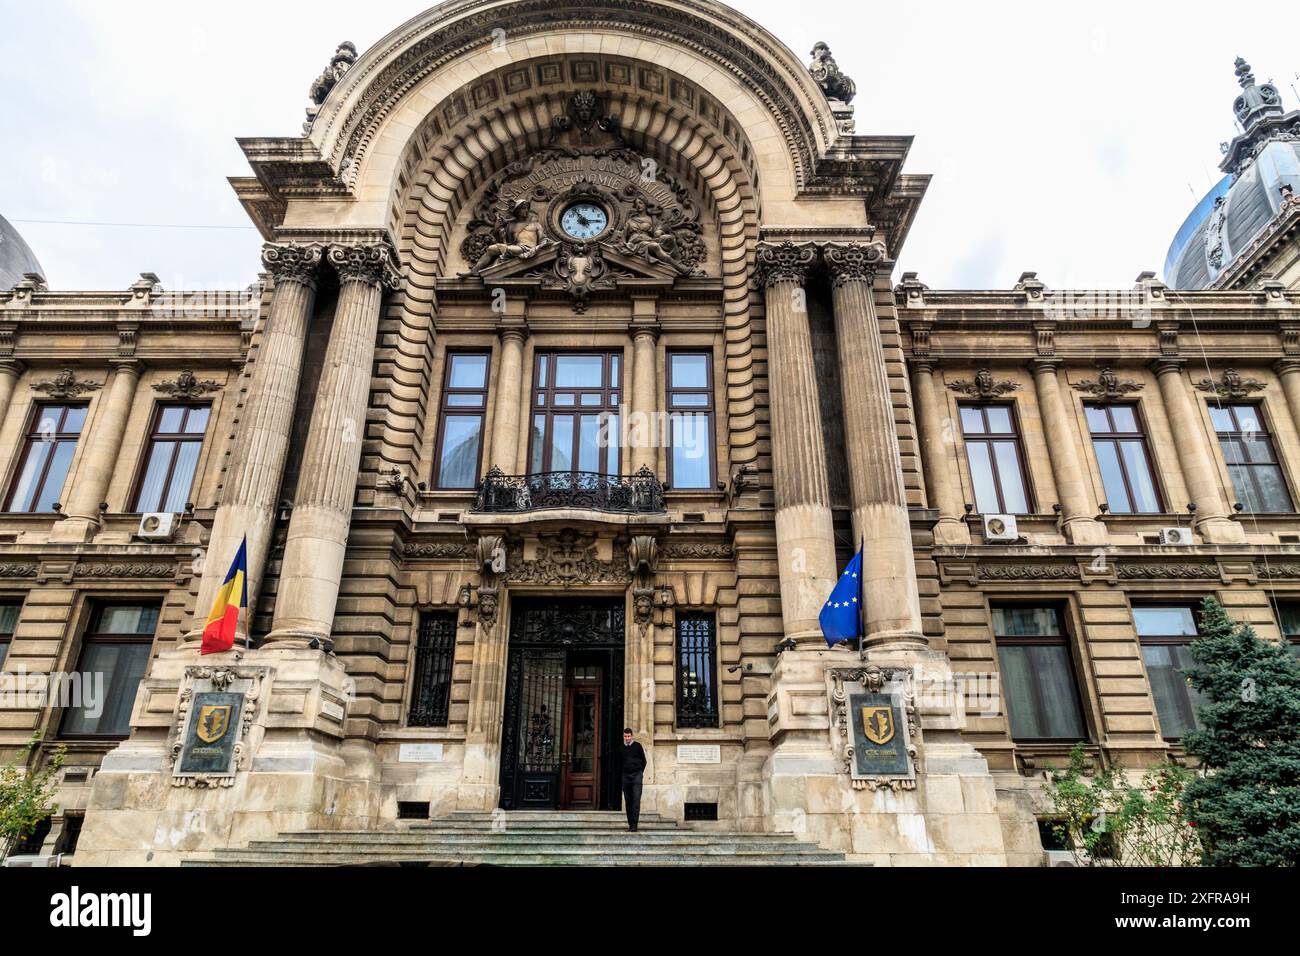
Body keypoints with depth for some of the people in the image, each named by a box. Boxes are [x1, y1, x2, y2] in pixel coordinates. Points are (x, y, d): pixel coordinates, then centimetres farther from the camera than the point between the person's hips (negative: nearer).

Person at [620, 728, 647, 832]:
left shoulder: (637, 746, 2)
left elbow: (643, 761, 9)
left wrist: (639, 772, 6)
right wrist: (621, 774, 10)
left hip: (636, 775, -3)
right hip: (625, 776, 3)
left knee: (636, 799, -12)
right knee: (628, 800, 5)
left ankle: (634, 824, -14)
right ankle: (630, 823, 12)